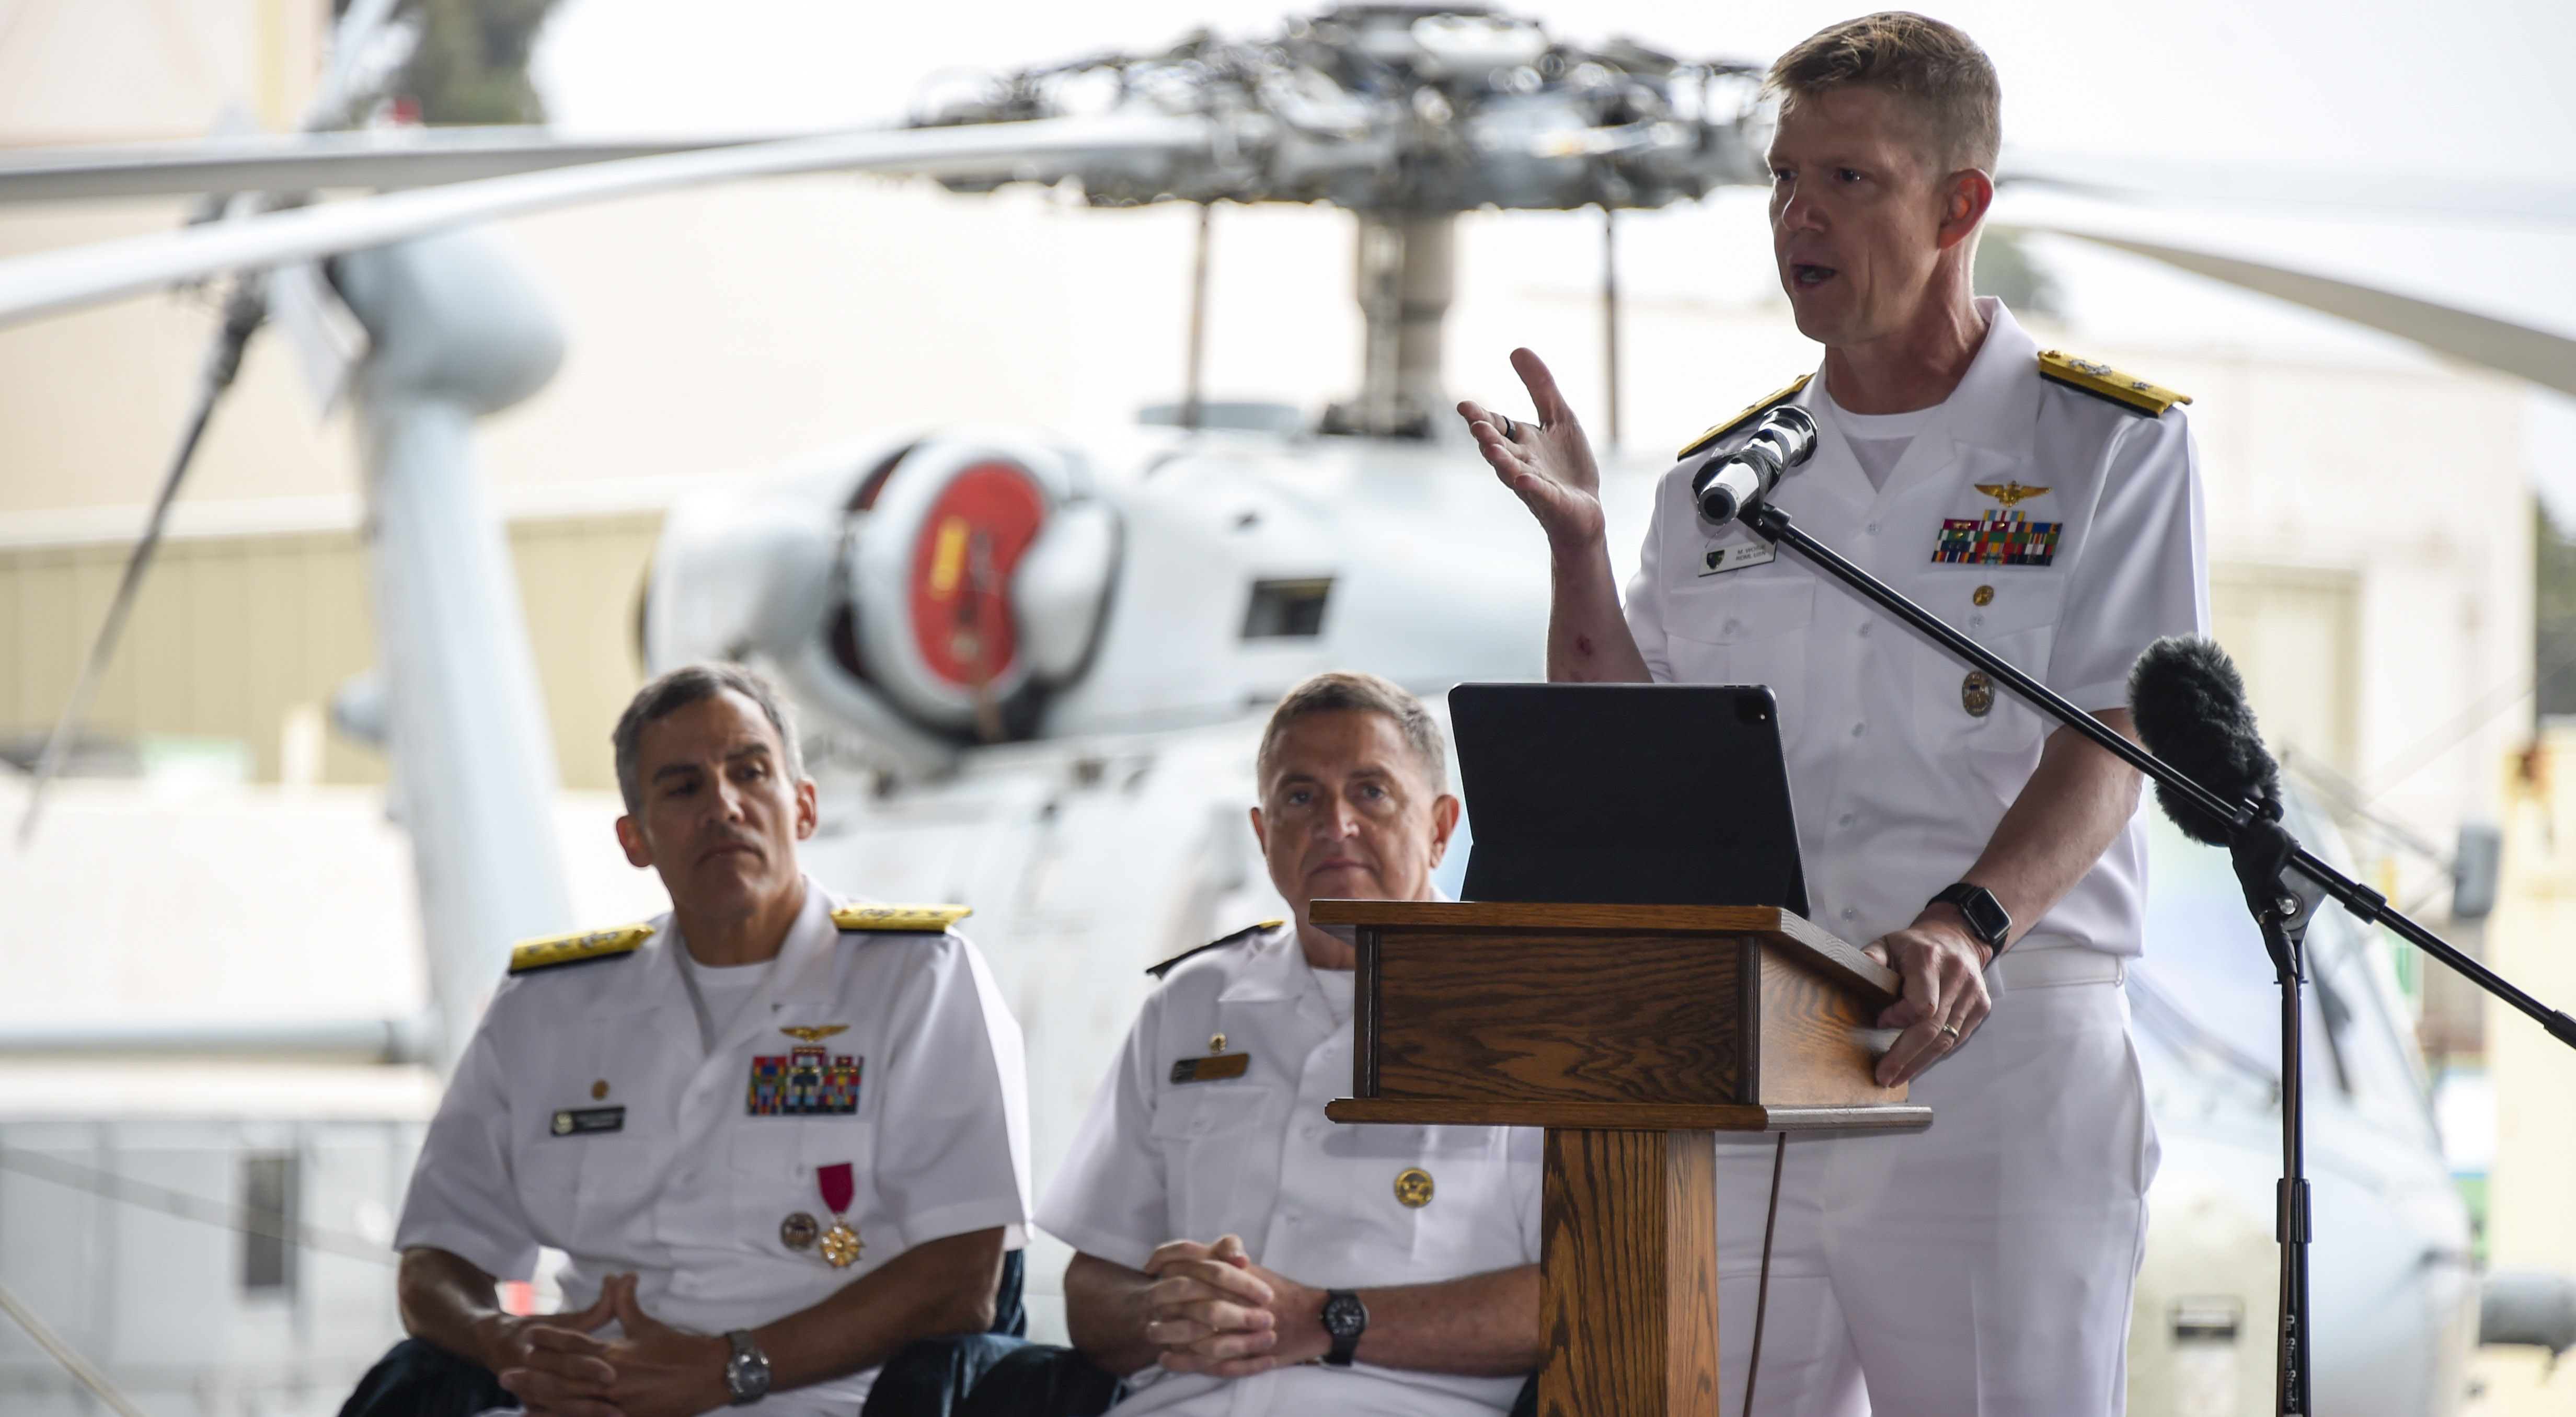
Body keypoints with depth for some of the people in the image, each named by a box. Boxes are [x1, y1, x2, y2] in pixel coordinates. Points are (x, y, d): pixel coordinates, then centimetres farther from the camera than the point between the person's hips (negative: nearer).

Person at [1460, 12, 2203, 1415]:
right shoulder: (1722, 481, 16)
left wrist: (1971, 925, -26)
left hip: (2003, 1052, -4)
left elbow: (2106, 747, -9)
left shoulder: (2111, 443, 3)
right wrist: (1575, 538, 0)